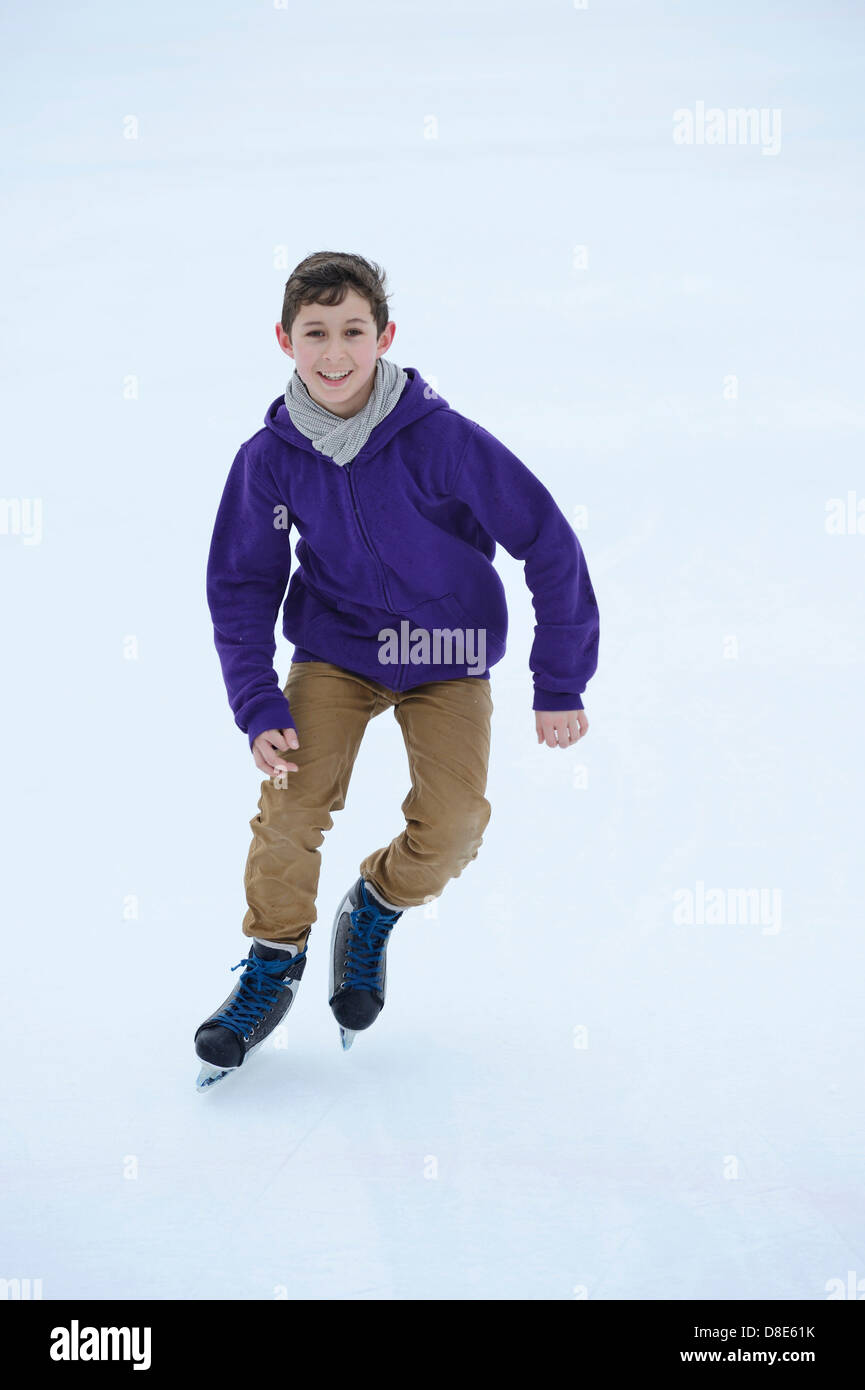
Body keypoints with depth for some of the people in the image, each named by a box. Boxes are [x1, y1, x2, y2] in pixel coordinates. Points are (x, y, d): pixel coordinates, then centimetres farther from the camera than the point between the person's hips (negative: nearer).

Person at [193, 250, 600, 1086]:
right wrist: (259, 708, -10)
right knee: (292, 800, -18)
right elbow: (241, 587, 2)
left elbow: (550, 545, -15)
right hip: (335, 649, 1)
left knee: (451, 828, -16)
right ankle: (273, 963, 7)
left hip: (446, 656, -1)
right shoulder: (270, 457, -12)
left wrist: (560, 686, -11)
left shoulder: (441, 439, -21)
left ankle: (377, 908, 18)